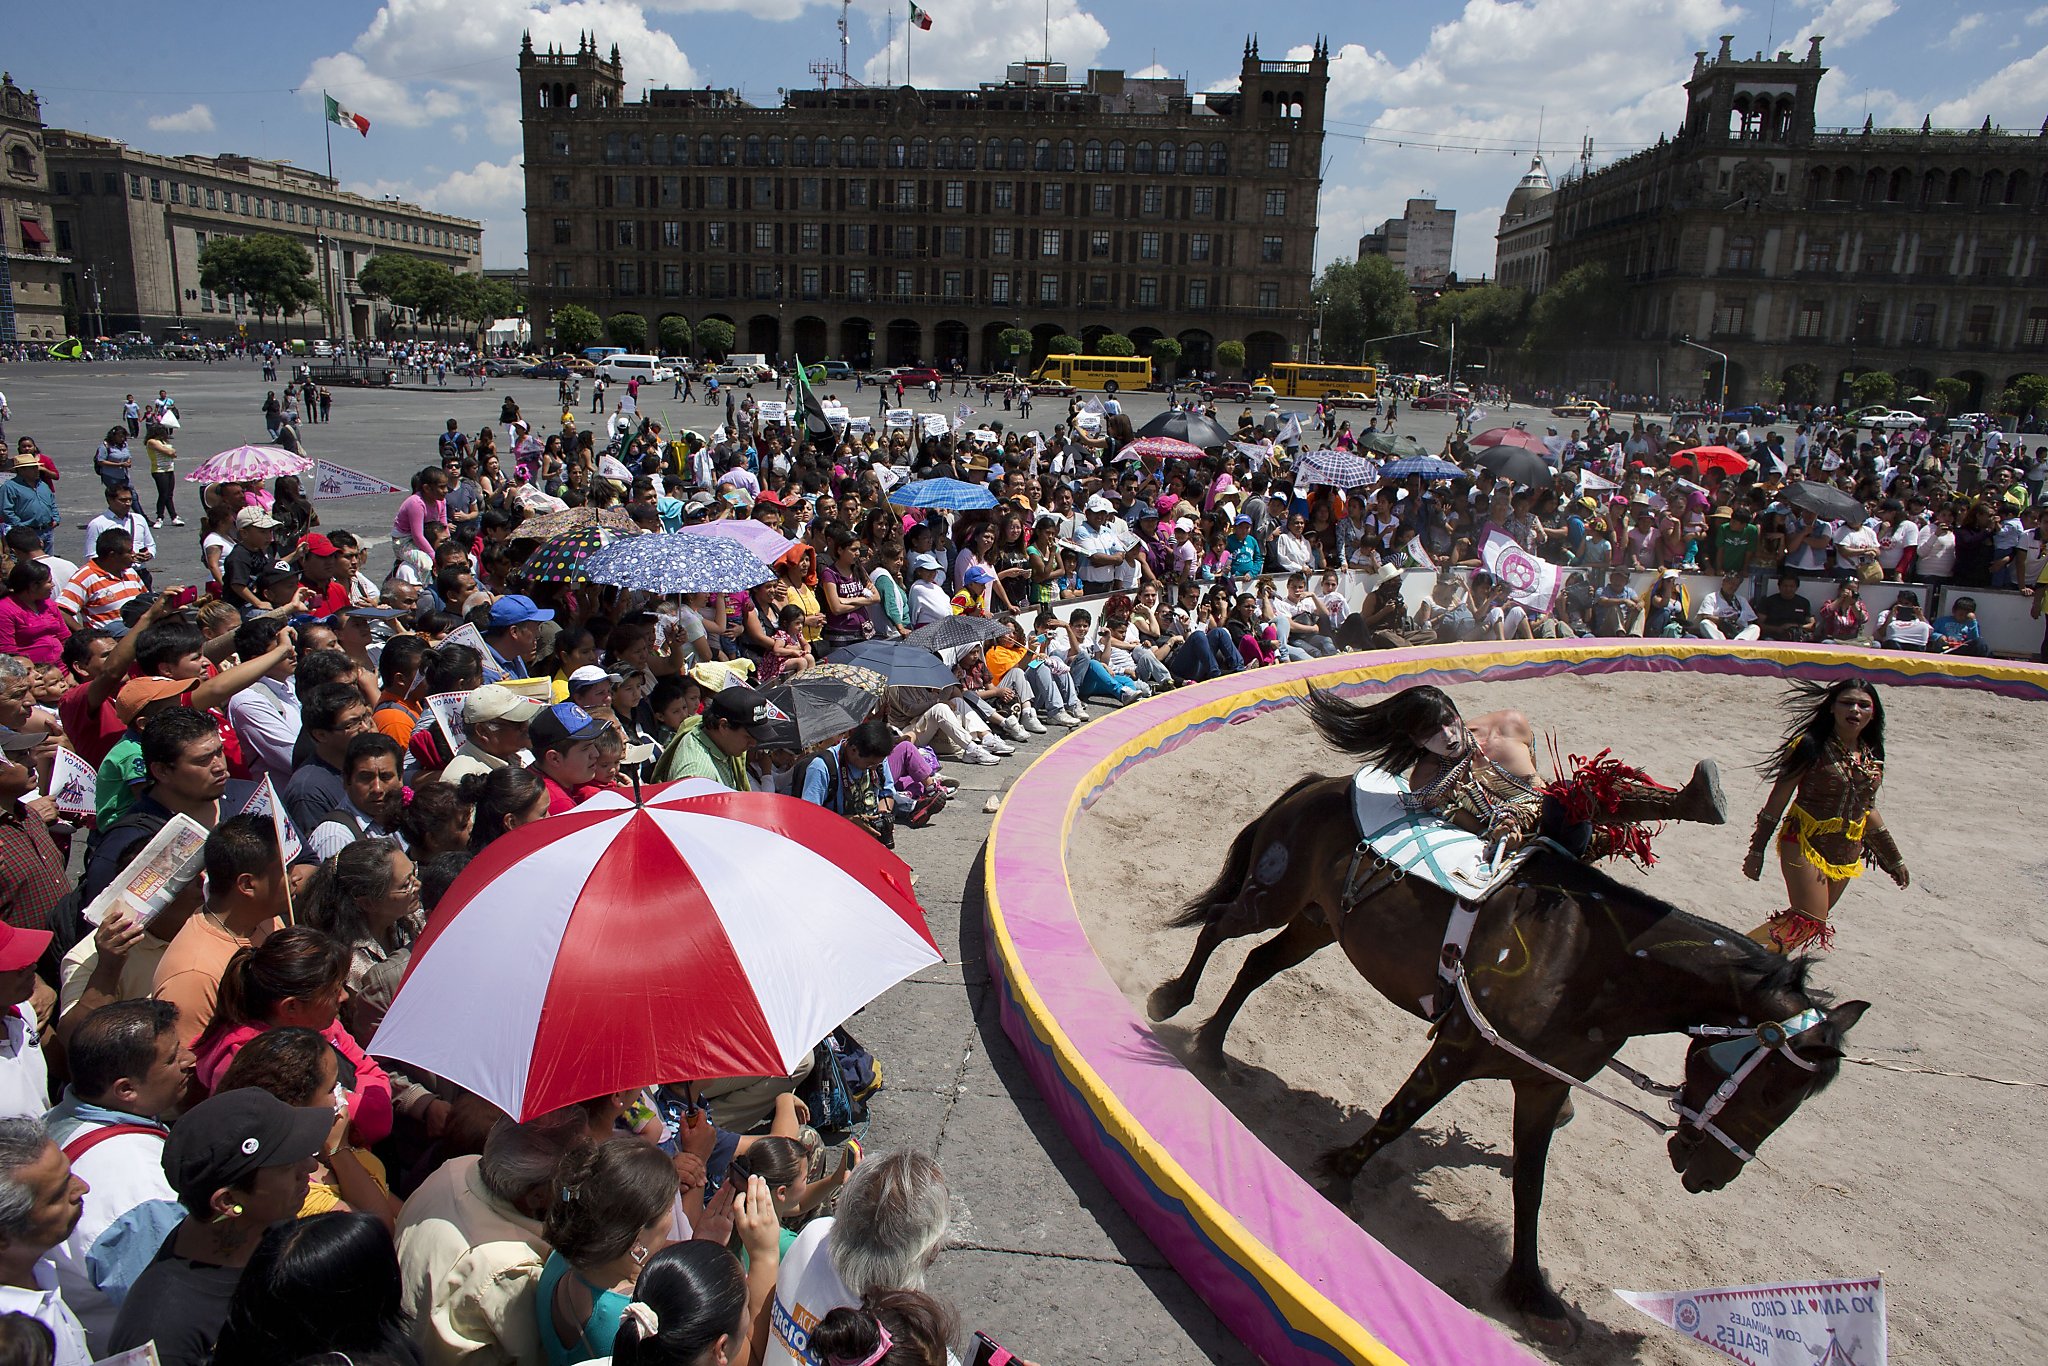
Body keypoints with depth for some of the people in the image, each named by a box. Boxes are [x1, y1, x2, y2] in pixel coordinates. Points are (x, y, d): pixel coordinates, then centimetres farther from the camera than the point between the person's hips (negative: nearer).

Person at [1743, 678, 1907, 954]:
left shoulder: (1872, 758, 7)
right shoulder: (1811, 746, -11)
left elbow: (1867, 809, 19)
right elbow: (1778, 799, -9)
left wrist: (1894, 859, 23)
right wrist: (1757, 850, -9)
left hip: (1846, 855, 7)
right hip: (1805, 845, -7)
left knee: (1815, 919, 8)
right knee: (1810, 922, -15)